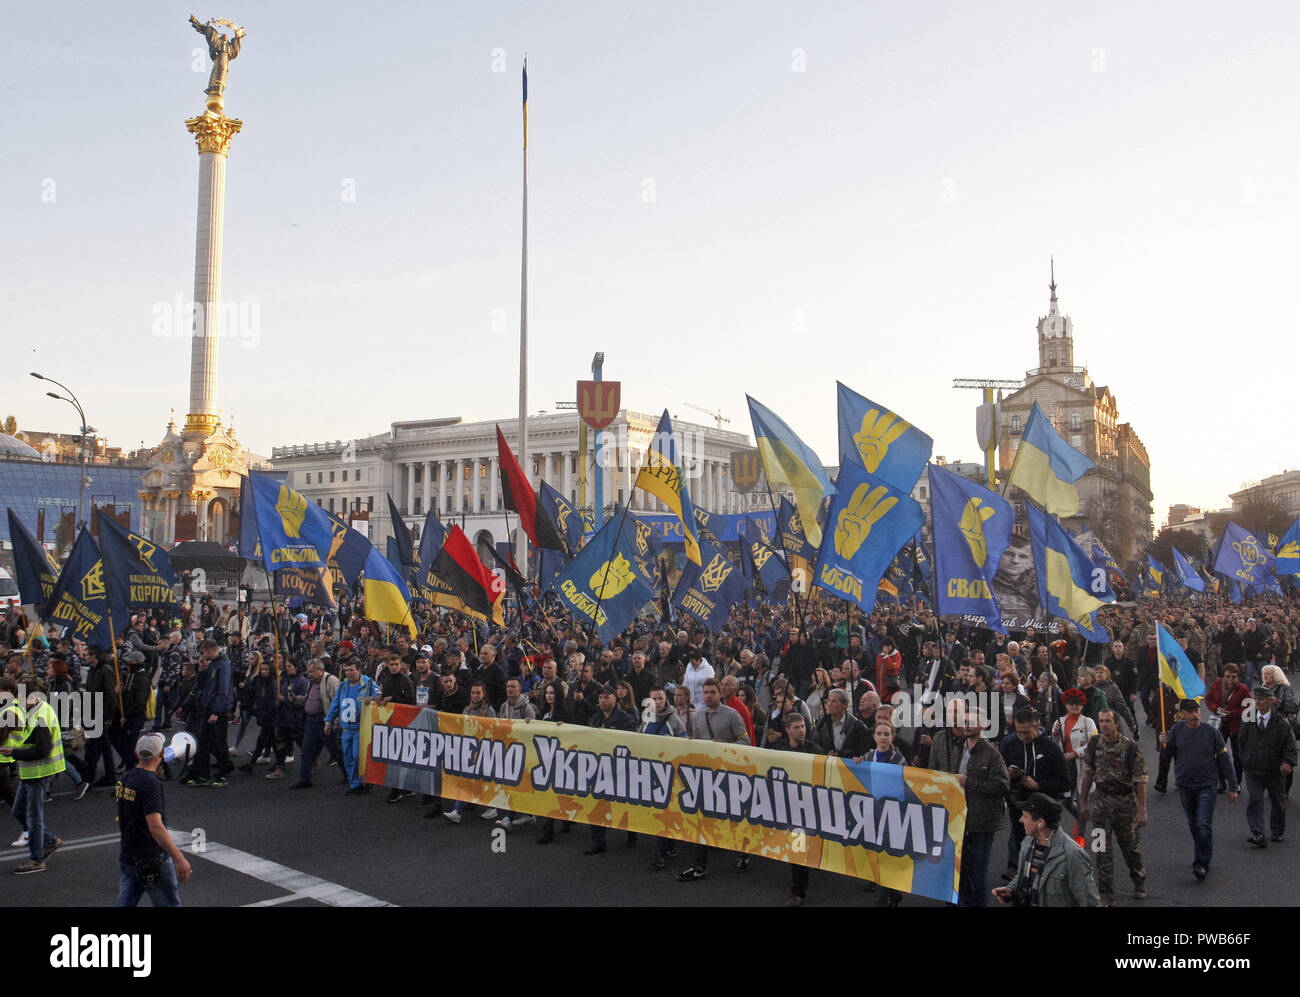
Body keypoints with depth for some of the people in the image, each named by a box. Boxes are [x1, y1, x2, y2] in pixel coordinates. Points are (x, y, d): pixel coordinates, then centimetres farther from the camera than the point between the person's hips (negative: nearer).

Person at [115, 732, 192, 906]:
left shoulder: (124, 778, 3)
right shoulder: (150, 783, -22)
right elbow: (155, 827, -29)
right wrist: (179, 858, -31)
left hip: (127, 856, 8)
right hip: (152, 859, -8)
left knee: (125, 903, 11)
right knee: (170, 904, 6)